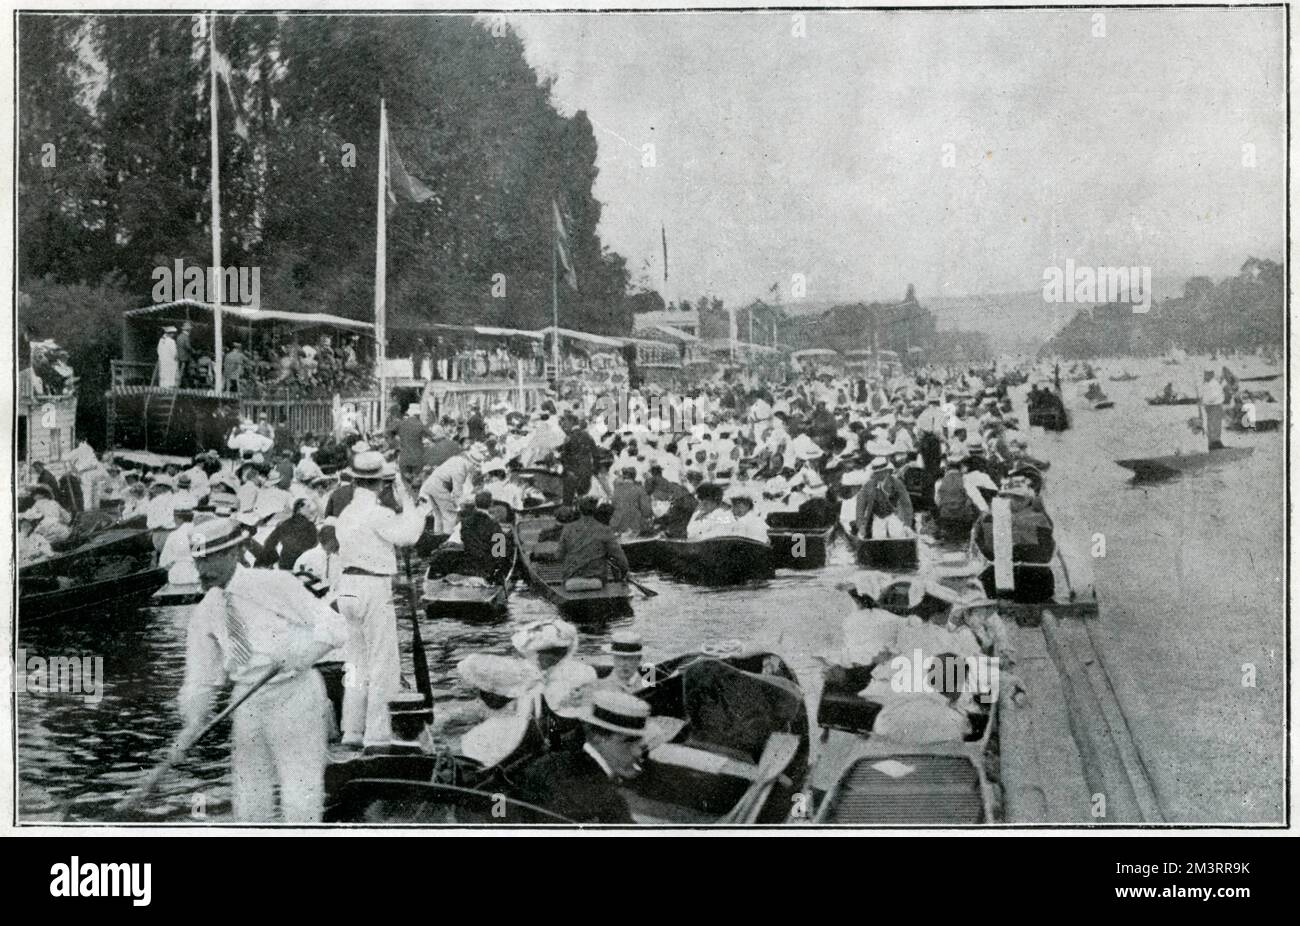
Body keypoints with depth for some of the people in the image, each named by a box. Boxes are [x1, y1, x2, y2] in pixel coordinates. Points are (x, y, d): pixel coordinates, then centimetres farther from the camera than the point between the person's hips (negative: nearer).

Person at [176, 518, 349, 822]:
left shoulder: (274, 585, -10)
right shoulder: (204, 614, 5)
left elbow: (334, 628, -13)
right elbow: (201, 677, 8)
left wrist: (297, 654, -29)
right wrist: (193, 721, -9)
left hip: (294, 696, -5)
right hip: (247, 702, 5)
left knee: (300, 802, -7)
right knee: (249, 799, 10)